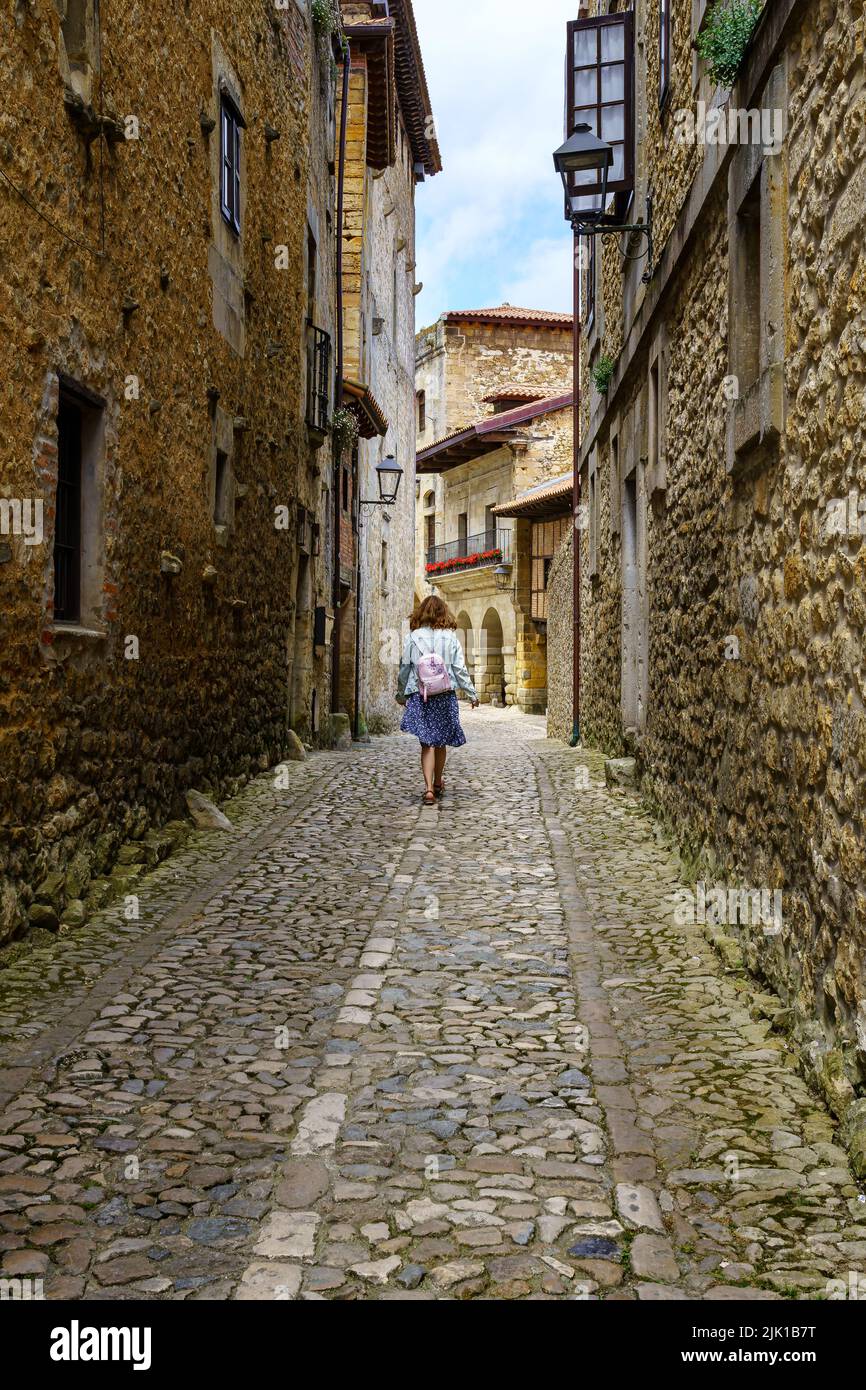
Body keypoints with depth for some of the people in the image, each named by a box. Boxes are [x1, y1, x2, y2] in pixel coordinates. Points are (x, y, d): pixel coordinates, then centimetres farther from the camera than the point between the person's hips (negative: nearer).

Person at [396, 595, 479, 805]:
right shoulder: (450, 637, -1)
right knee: (440, 742, 15)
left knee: (427, 744, -1)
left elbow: (405, 668, 4)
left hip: (419, 695, -1)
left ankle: (429, 788, -14)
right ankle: (438, 784, 31)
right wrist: (472, 693, 8)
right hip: (445, 695, 1)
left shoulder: (414, 636, 0)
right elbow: (460, 668, -1)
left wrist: (401, 694, 17)